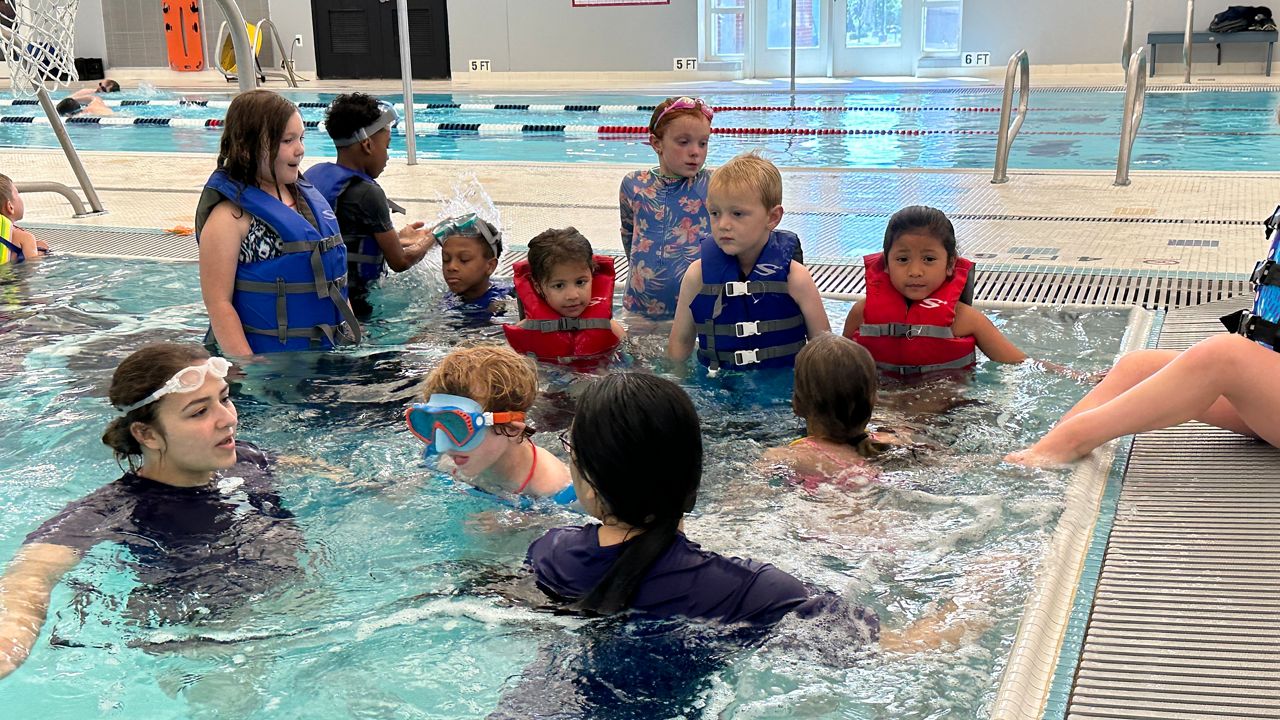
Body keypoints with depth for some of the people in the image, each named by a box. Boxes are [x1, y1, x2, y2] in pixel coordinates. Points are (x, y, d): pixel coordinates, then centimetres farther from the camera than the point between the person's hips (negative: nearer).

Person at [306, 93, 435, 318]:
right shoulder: (367, 193, -17)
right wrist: (429, 240, 12)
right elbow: (399, 262, -8)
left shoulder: (314, 175, 7)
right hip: (351, 305, -9)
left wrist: (397, 238, 25)